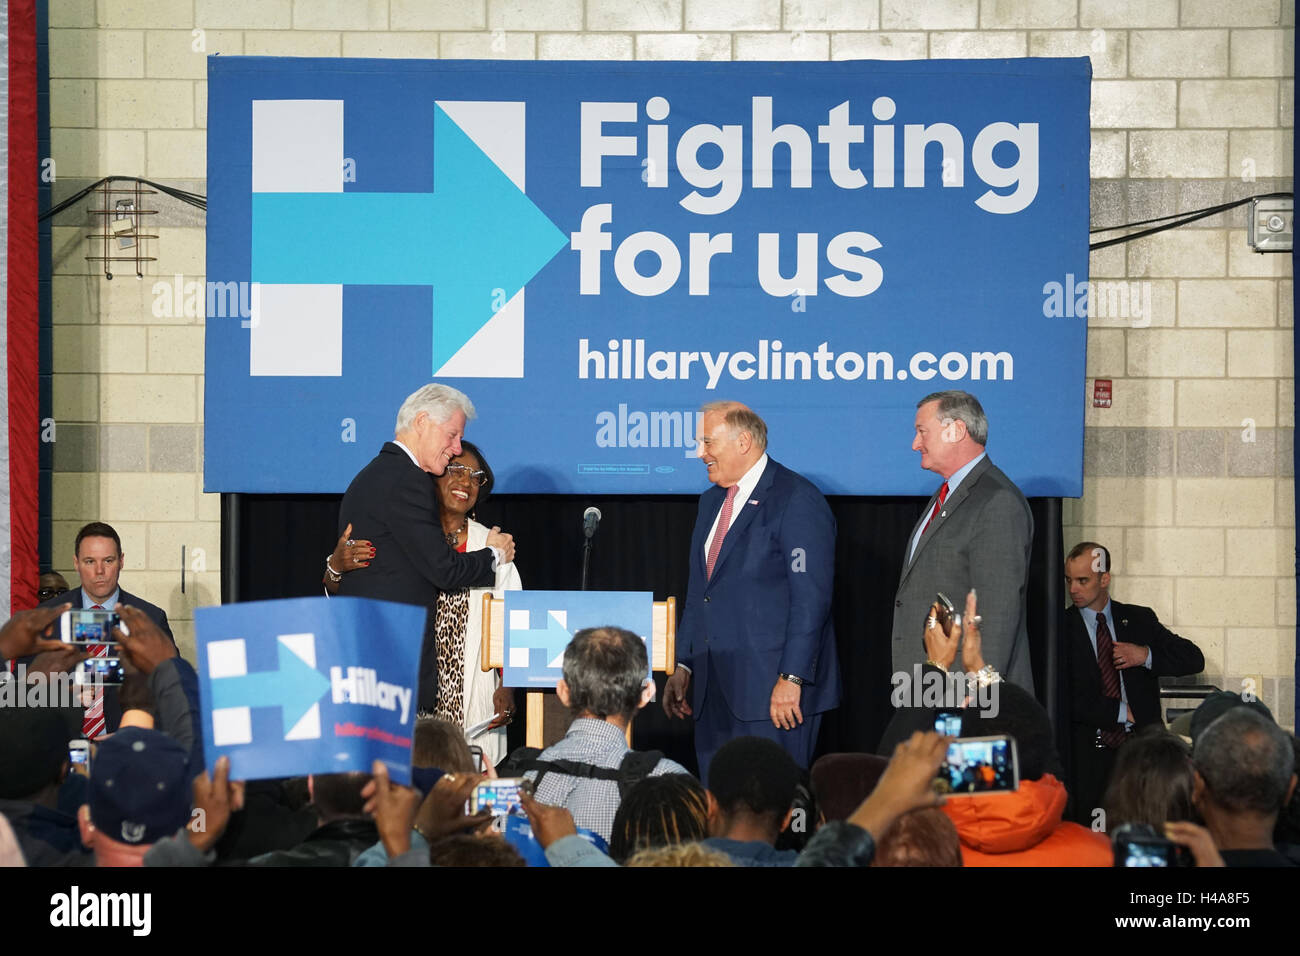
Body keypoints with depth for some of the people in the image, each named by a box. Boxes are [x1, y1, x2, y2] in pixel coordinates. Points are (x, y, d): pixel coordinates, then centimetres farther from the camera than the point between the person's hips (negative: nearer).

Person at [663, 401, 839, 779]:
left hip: (773, 692, -8)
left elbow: (811, 598, -15)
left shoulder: (797, 500, -9)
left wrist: (791, 679, -20)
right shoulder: (711, 501, 18)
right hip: (716, 691, 8)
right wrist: (684, 666, 16)